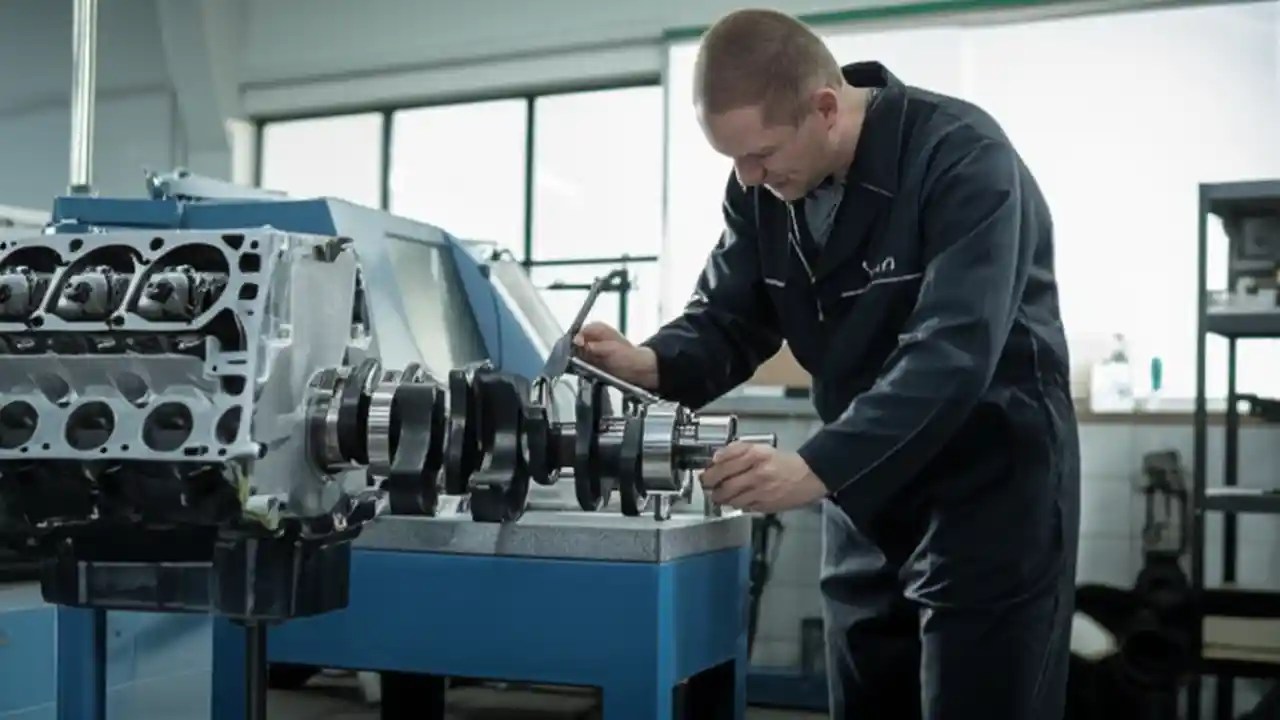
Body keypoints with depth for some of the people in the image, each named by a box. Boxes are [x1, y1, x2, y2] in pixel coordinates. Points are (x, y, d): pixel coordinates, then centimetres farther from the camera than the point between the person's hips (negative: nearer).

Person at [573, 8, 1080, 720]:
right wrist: (651, 364, -22)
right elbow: (728, 321, 0)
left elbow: (952, 352, -33)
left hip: (988, 491, -6)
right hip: (866, 495, 7)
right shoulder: (764, 188, -2)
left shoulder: (963, 158, -23)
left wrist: (816, 469, -42)